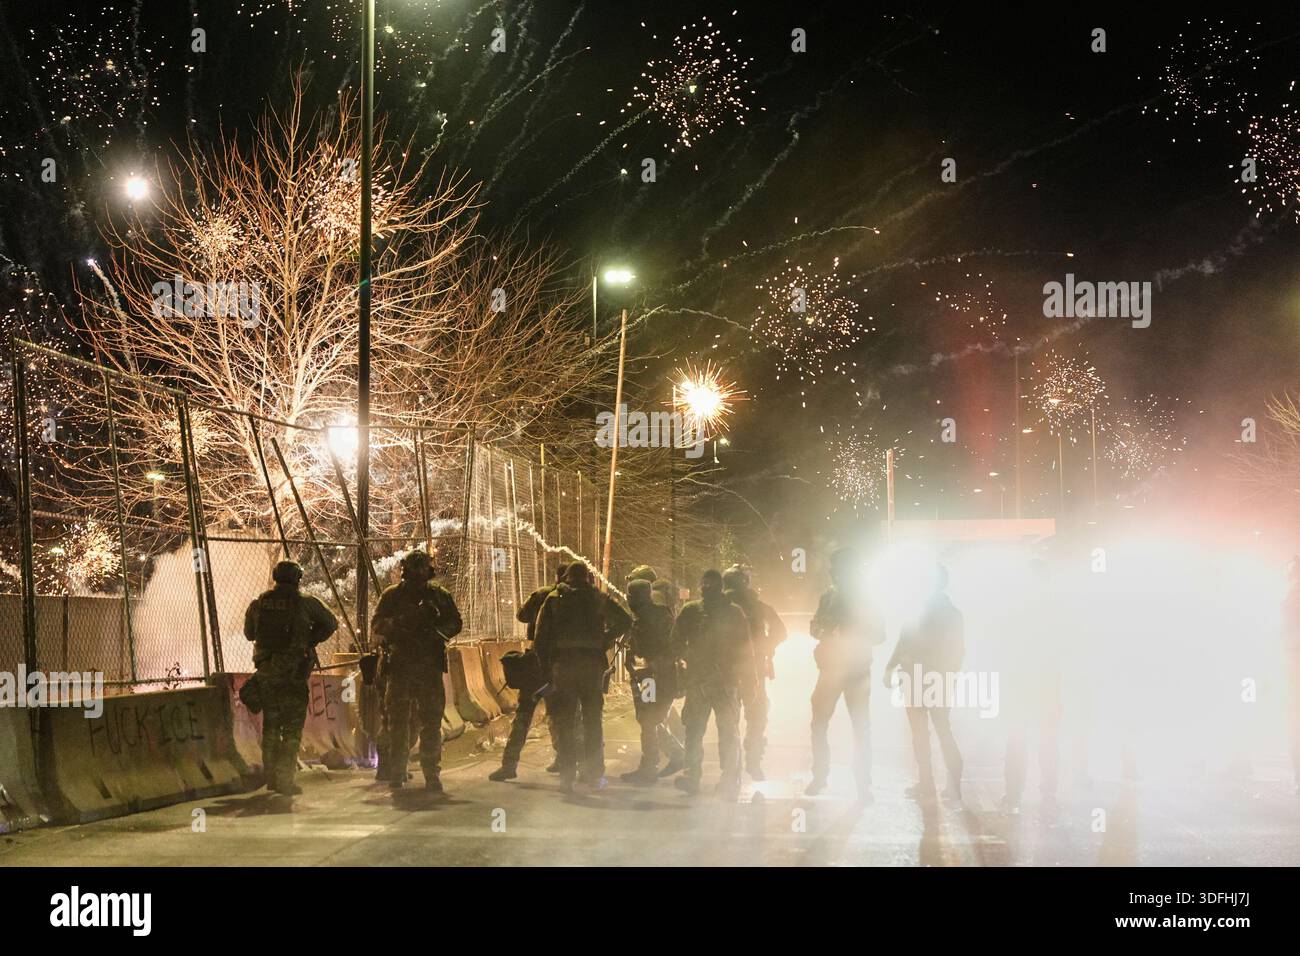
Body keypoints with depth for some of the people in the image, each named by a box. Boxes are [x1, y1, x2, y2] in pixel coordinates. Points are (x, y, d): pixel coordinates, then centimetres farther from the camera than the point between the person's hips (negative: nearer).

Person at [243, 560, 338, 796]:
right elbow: (330, 623, 3)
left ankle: (271, 776, 18)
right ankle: (285, 778, -5)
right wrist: (309, 641, 10)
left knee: (270, 723, 15)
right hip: (293, 670, -4)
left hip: (266, 670, 4)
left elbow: (249, 632, 17)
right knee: (292, 726, 1)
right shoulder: (304, 602, -5)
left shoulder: (259, 602, 5)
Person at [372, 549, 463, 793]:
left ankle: (431, 773, -1)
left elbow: (455, 624, 7)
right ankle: (396, 773, 12)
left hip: (430, 666, 1)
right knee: (398, 720, 4)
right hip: (400, 665, 0)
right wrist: (401, 621, -20)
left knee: (431, 721, -3)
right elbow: (378, 624, -2)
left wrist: (435, 624, -13)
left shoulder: (440, 596, 9)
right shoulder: (392, 595, 6)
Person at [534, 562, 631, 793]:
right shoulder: (599, 599, 6)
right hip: (592, 663, 1)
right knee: (593, 722, 11)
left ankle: (567, 777, 0)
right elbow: (624, 621, 0)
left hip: (563, 663, 0)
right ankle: (595, 774, 13)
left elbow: (542, 634, 1)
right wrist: (605, 641, 8)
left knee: (565, 723, 4)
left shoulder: (554, 599, 6)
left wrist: (546, 662, 6)